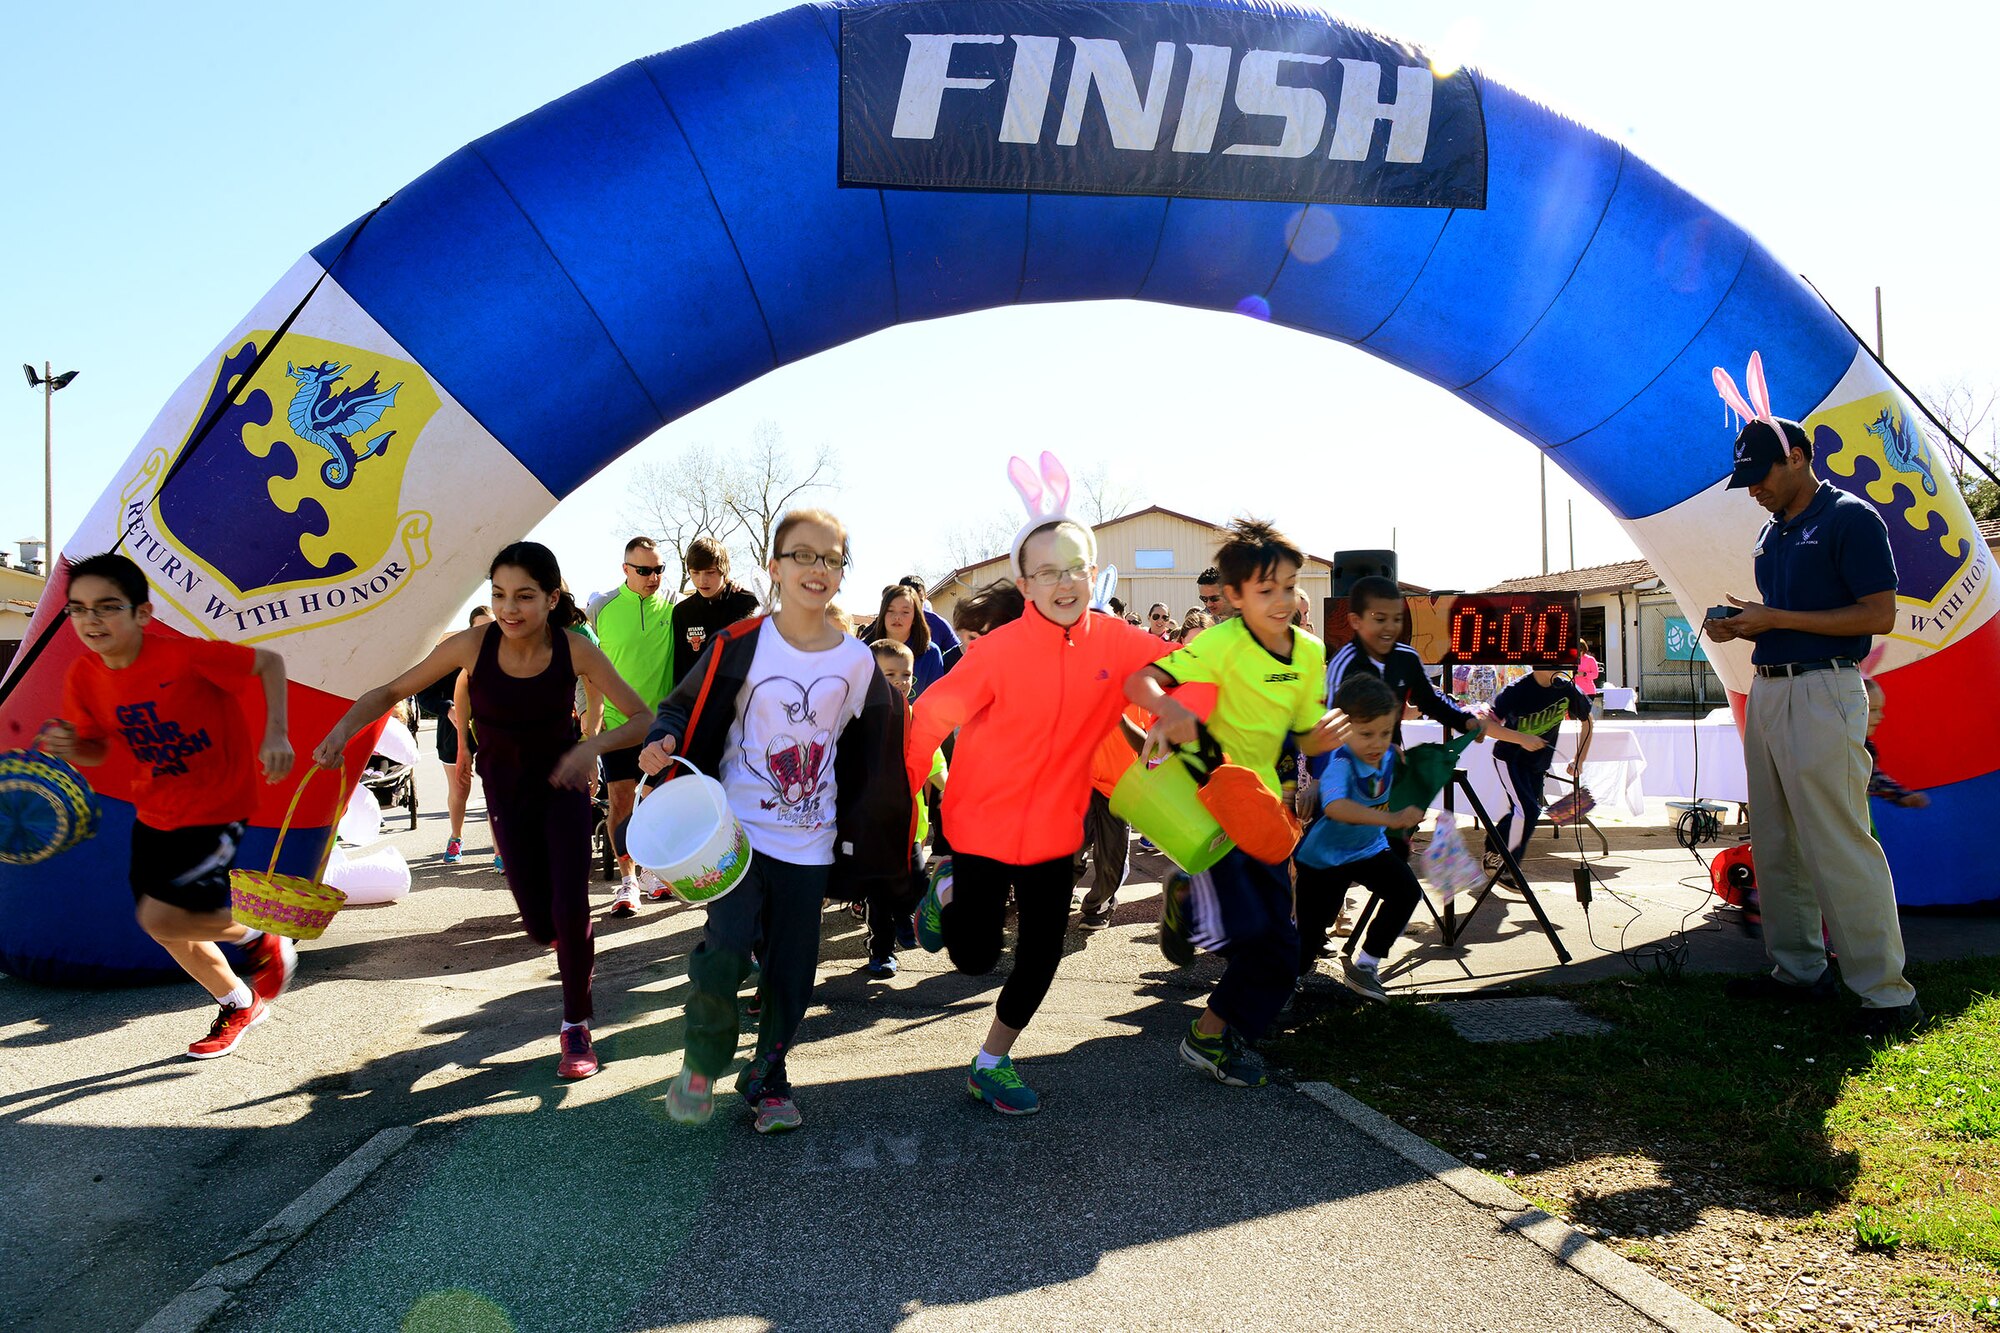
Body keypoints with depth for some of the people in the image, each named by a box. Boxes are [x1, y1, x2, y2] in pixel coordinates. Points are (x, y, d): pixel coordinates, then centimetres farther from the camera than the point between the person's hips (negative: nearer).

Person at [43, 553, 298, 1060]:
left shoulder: (182, 656, -24)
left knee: (163, 917, -17)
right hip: (155, 813, 7)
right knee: (168, 927, 14)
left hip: (216, 808, -7)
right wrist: (68, 748, -15)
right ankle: (239, 1004, 38)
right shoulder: (84, 678, -5)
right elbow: (97, 750, 8)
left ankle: (262, 939, 12)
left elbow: (268, 662, -15)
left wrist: (275, 734, -25)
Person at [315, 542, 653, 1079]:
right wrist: (344, 727, -29)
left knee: (570, 911, -13)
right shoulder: (474, 644, -21)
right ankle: (574, 941, 43)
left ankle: (576, 1028, 11)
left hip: (563, 787, -1)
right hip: (507, 794, 1)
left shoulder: (575, 651, -22)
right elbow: (391, 692, -11)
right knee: (540, 925, 2)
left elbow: (642, 718, -20)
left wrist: (592, 746, -38)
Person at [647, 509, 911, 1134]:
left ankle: (767, 1078, 30)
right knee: (727, 947, -16)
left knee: (790, 972, 7)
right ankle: (700, 1065, 11)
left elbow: (872, 759, 12)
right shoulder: (738, 645, -7)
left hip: (810, 843, 3)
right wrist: (664, 743, -19)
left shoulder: (858, 661, 1)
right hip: (737, 828, -2)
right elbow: (687, 709, 1)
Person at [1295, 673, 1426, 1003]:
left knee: (1407, 890, -22)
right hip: (1324, 856, -6)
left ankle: (1364, 965, -3)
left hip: (1369, 848, 6)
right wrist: (1391, 818, -56)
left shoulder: (1390, 757, -8)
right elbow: (1335, 806, -50)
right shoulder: (1339, 762, -29)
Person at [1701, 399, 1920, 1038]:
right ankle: (1797, 969, 22)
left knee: (1839, 847, -8)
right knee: (1775, 847, 12)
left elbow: (1880, 616, -14)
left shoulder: (1850, 518, -8)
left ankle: (1887, 992, 1)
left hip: (1823, 693, -9)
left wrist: (1776, 619, -16)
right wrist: (1742, 625, 5)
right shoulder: (1773, 531, 17)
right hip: (1767, 692, 9)